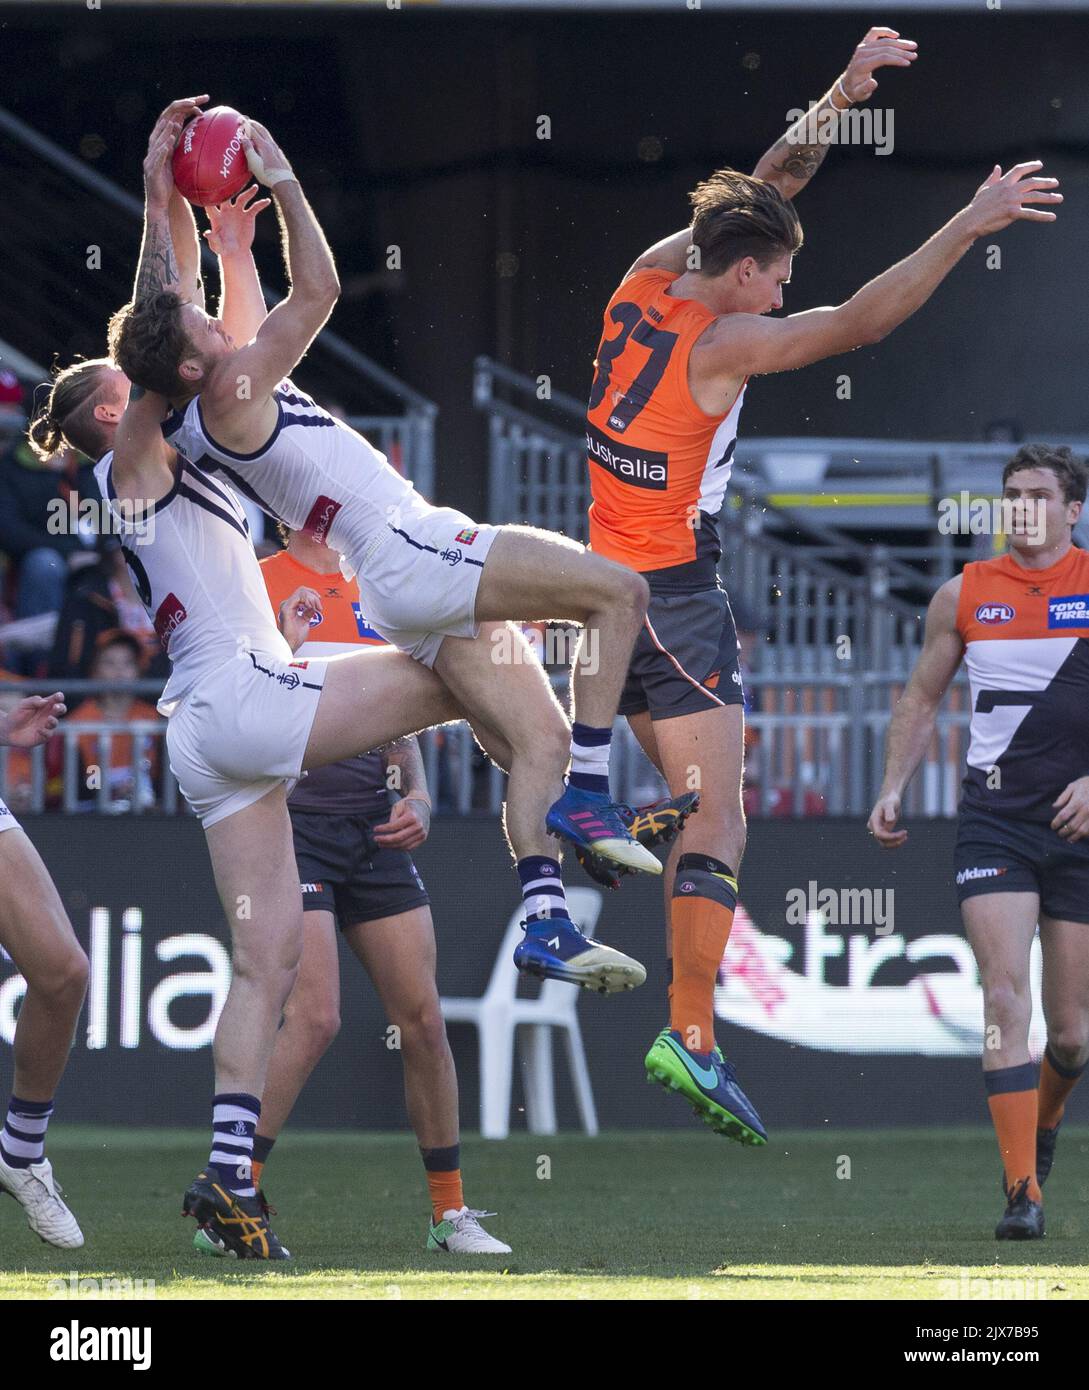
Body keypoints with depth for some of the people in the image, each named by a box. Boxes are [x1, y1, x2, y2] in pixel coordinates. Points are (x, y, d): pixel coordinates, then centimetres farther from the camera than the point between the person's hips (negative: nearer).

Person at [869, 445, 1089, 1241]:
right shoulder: (964, 595, 7)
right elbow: (922, 698, 17)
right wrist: (893, 787, 6)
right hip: (993, 818, 1)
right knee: (1006, 996, -15)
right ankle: (1022, 1192, -16)